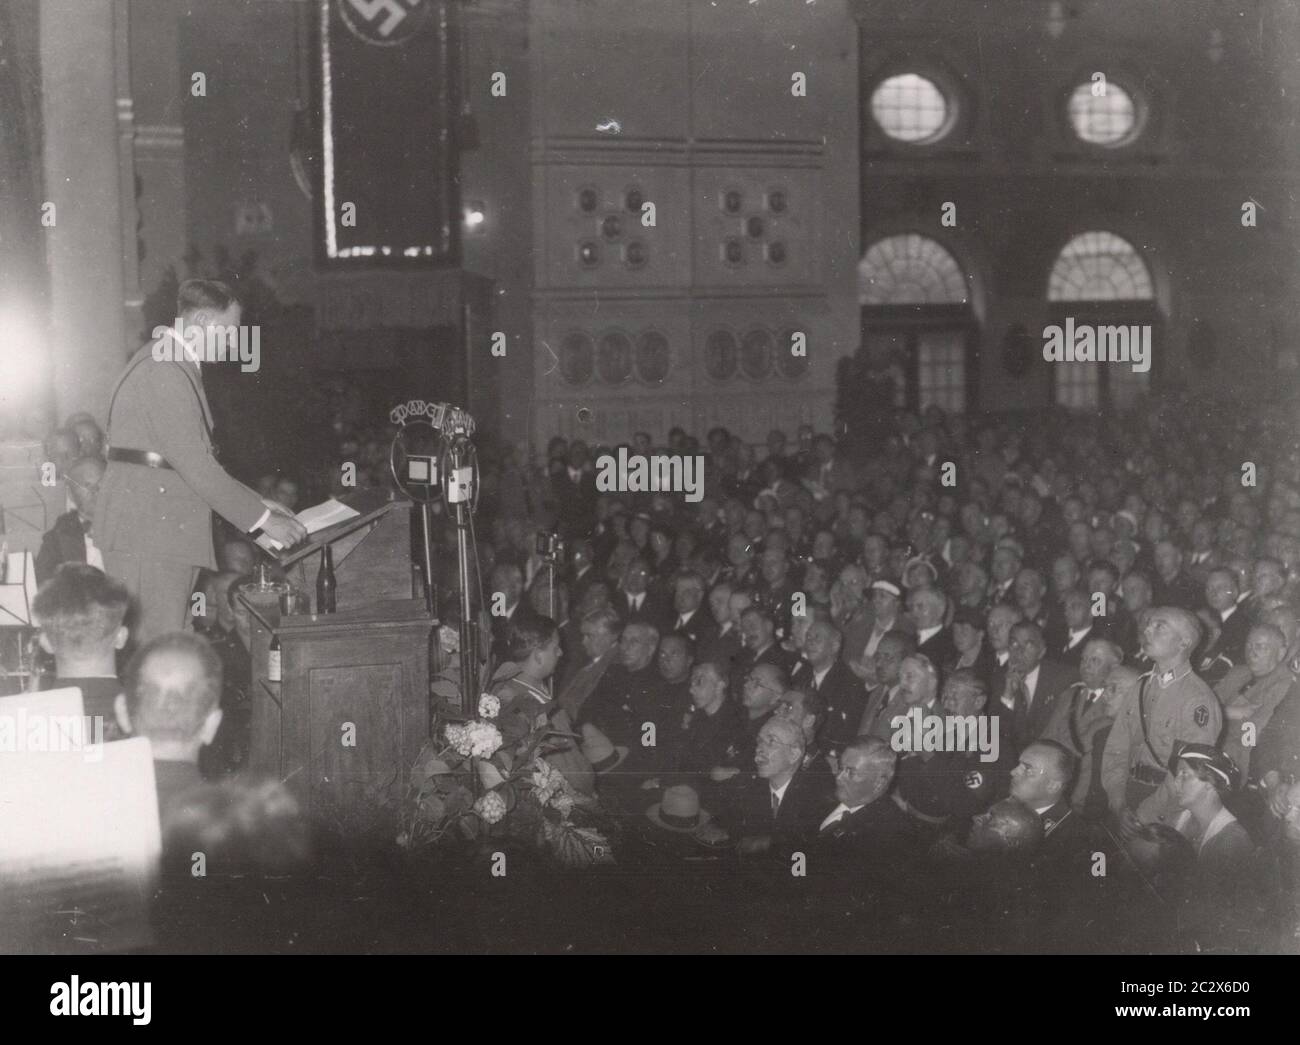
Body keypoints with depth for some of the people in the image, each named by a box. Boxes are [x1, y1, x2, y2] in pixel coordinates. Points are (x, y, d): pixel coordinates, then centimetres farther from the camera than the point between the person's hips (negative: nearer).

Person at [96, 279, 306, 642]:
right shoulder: (161, 371, -15)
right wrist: (261, 519, -14)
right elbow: (193, 464, -19)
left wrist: (258, 504, 14)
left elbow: (198, 459, 22)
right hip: (148, 534, -10)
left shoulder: (177, 367, 19)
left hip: (167, 530, 10)